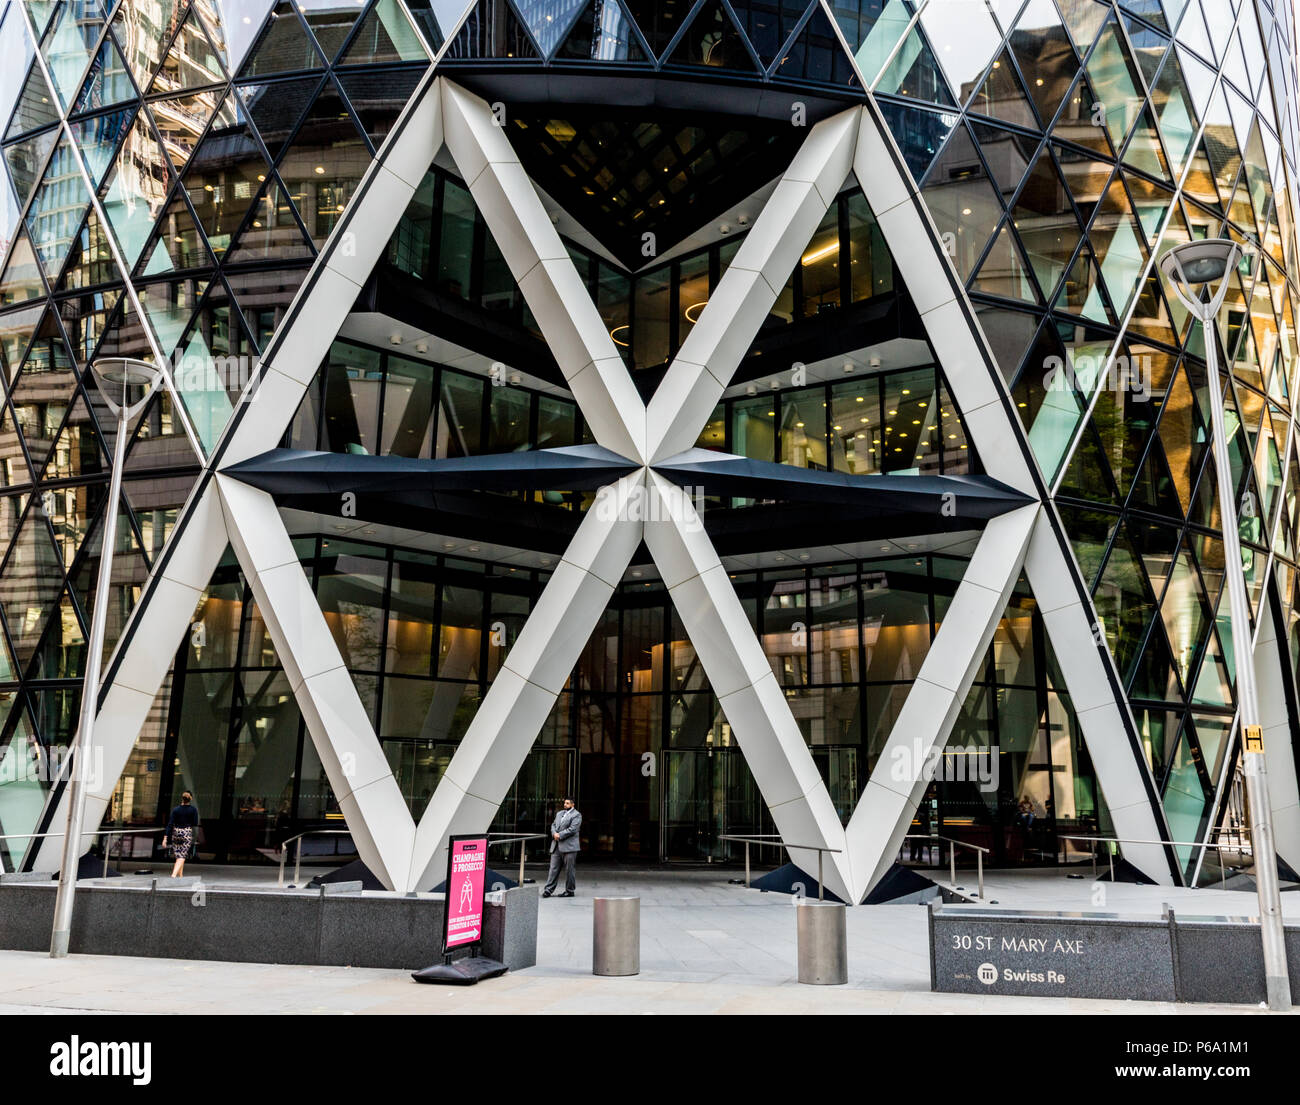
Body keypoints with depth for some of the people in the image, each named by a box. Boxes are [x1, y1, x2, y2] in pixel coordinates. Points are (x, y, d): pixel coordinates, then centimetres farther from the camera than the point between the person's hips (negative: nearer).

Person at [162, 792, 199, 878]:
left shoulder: (176, 809, 1)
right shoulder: (193, 810, -4)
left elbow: (170, 824, -4)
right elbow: (195, 824, -3)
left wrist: (165, 838, -5)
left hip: (176, 833, 3)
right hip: (187, 834, -3)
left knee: (178, 856, 14)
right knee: (182, 857, -5)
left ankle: (180, 876, 19)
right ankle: (174, 875, -22)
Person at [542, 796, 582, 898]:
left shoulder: (576, 815, -3)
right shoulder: (559, 813, 20)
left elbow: (572, 829, -12)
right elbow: (553, 825, 17)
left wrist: (560, 835, -12)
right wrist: (554, 833, -4)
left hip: (569, 846, -6)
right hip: (556, 846, 6)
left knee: (569, 870, 0)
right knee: (554, 868, 2)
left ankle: (569, 891, 10)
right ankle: (548, 890, 1)